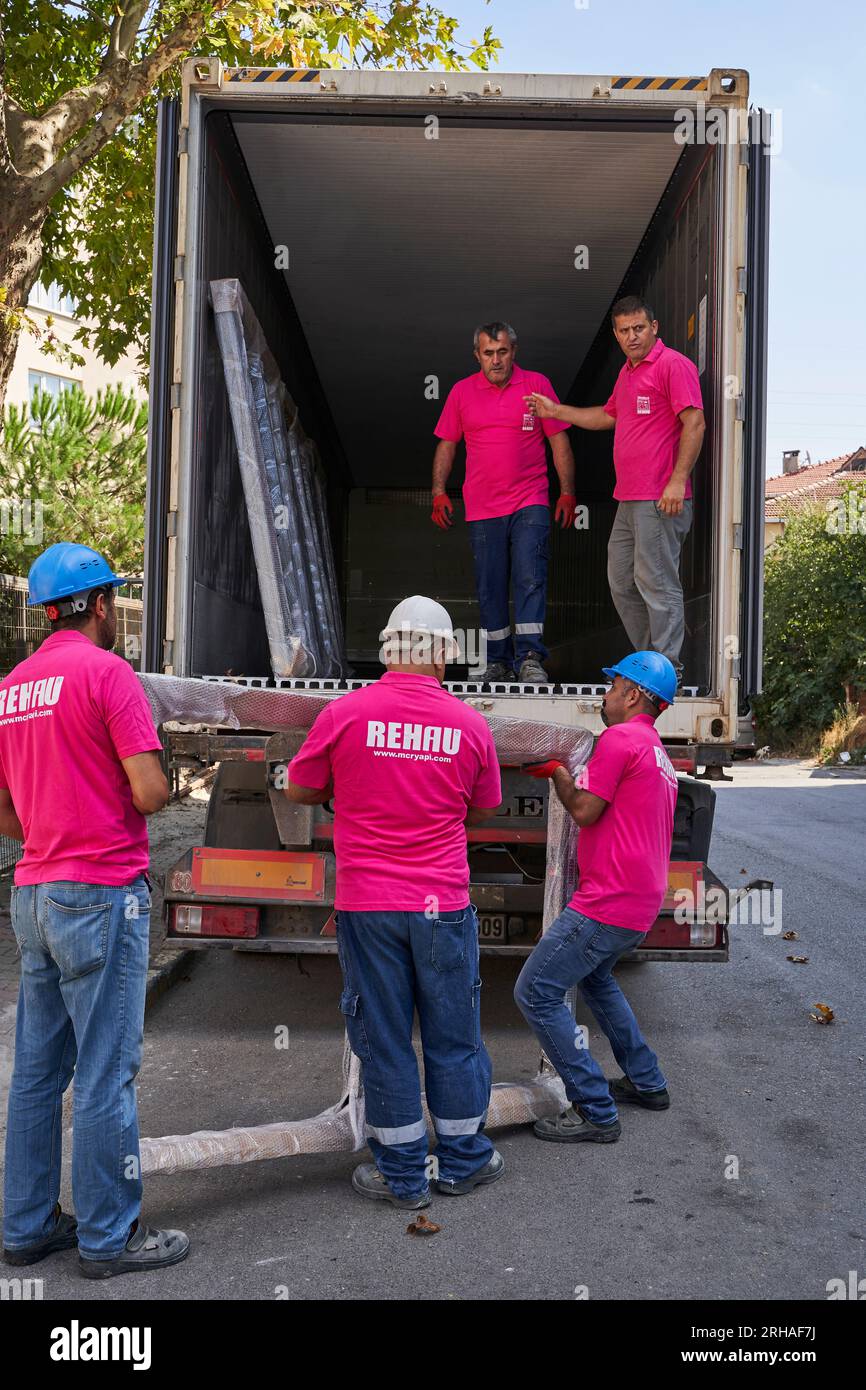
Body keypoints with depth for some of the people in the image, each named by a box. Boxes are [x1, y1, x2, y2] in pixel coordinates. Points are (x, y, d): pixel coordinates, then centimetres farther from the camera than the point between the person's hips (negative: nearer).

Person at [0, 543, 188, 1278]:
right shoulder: (107, 672, -11)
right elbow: (150, 792, -17)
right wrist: (159, 776, 3)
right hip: (103, 894, -8)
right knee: (106, 1073, 1)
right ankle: (109, 1236, 11)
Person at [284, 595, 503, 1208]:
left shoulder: (345, 713, -8)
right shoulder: (470, 724, -3)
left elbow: (299, 790, 5)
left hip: (367, 904, -1)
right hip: (444, 905, 1)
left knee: (384, 1040, 10)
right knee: (453, 1038, 15)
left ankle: (403, 1175, 21)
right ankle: (463, 1162, 30)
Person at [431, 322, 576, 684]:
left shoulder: (537, 385, 5)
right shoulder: (461, 392, 9)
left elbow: (559, 441, 6)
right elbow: (446, 446, 14)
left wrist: (567, 492, 1)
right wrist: (438, 493, 6)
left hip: (529, 504, -2)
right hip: (482, 509, 2)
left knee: (530, 578, -12)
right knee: (489, 588, 5)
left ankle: (529, 658, -11)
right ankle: (498, 661, 16)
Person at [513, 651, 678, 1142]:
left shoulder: (621, 738, -13)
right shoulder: (661, 756, 18)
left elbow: (584, 811, -14)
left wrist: (557, 771, 4)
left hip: (608, 901, -11)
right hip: (643, 900, 11)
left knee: (537, 993, -6)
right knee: (594, 976, 31)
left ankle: (595, 1112, -2)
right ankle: (647, 1083, 35)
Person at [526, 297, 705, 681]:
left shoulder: (673, 365, -7)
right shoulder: (627, 371, 21)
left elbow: (695, 423, -16)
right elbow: (608, 416, 37)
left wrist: (678, 481, -22)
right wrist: (556, 411, 34)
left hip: (661, 499, -10)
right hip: (628, 500, 10)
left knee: (656, 583, -9)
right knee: (621, 582, 12)